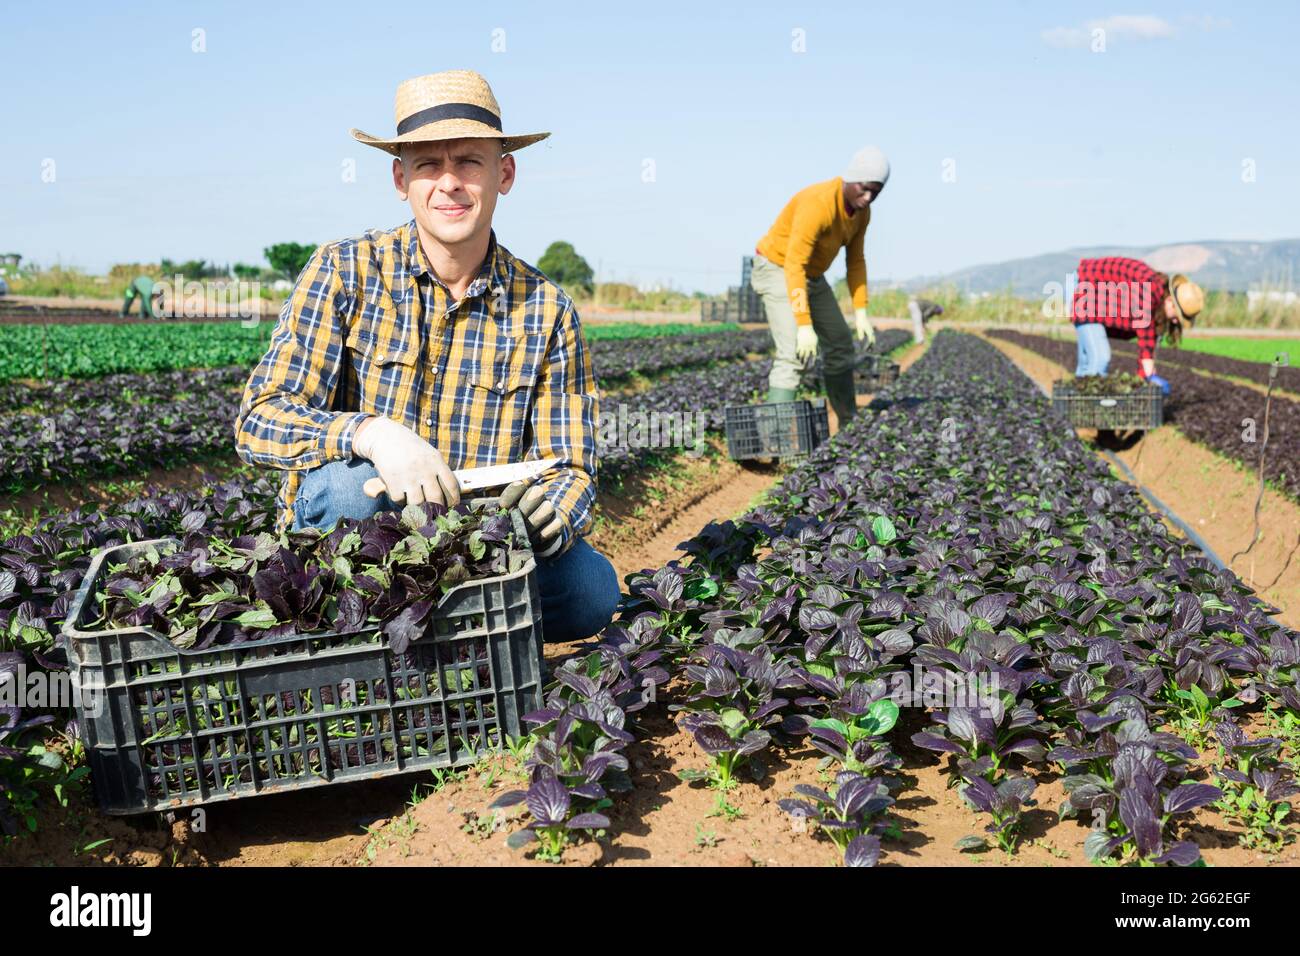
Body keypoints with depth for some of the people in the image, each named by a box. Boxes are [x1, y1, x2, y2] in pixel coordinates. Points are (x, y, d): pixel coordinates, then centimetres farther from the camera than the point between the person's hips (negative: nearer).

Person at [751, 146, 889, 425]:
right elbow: (793, 265, -37)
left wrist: (861, 312, -1)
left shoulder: (862, 211, -6)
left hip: (811, 276, 9)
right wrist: (804, 326, -40)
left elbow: (855, 260, 6)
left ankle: (850, 425, 28)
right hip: (777, 271, -9)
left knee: (839, 344, 13)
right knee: (793, 354, -22)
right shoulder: (818, 204, -34)